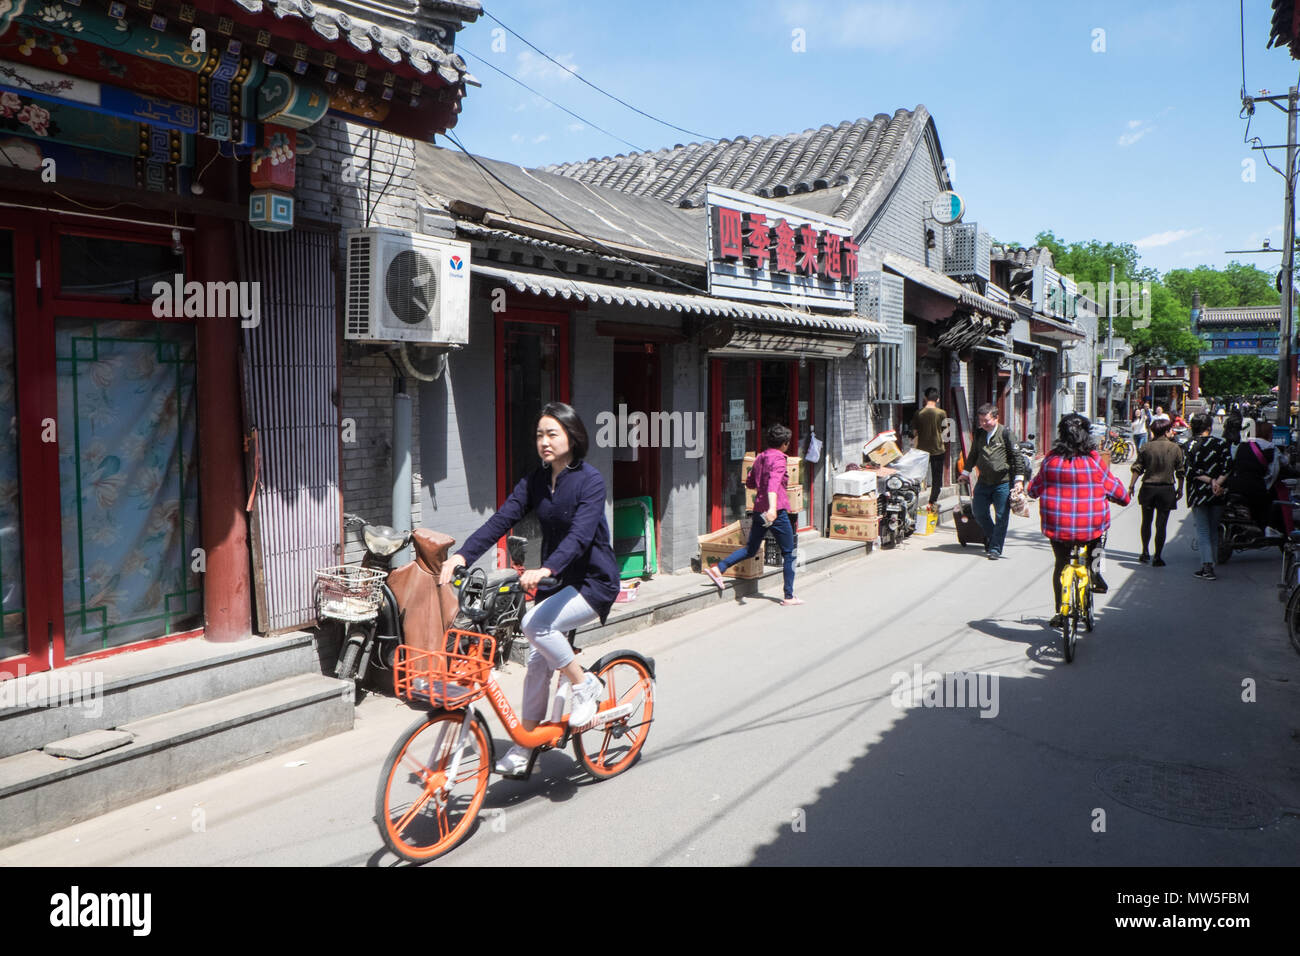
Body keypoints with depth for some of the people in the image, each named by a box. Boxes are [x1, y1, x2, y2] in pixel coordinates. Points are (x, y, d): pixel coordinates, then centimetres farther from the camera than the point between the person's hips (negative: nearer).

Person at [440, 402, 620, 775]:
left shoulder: (591, 481, -15)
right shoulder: (534, 482, 2)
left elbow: (580, 535, -29)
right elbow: (500, 521, -9)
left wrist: (545, 570, -45)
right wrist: (463, 555, -24)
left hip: (593, 581, -6)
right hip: (553, 581, 6)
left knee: (535, 624, -28)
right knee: (538, 659, 4)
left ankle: (584, 685, -7)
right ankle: (524, 747, 16)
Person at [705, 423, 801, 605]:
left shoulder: (759, 458, 13)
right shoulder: (778, 458, -11)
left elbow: (750, 482, 25)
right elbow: (774, 481, -28)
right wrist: (772, 507, -41)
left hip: (759, 510, 7)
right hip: (777, 511, -7)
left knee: (750, 549, 18)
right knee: (789, 554, 4)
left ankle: (718, 569, 7)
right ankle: (789, 597, 6)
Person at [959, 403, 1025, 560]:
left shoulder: (1005, 433, -7)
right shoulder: (979, 434, 8)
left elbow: (1017, 456, -5)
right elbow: (973, 455, 23)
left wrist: (1019, 479, -10)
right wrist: (966, 472, 25)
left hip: (1003, 482, -5)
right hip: (983, 482, 5)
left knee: (1001, 517, -1)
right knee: (978, 513, 7)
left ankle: (995, 548, 8)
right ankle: (991, 536, 32)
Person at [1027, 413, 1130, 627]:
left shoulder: (1051, 460, -5)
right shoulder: (1094, 460, -9)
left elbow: (1034, 489, 7)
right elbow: (1114, 489, 2)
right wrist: (1125, 497, 25)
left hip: (1056, 526, 1)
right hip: (1091, 526, -1)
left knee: (1061, 564, 19)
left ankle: (1060, 612, 21)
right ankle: (1094, 573, 23)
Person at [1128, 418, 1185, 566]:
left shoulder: (1146, 447, -3)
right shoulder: (1175, 448, -4)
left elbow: (1137, 469, -2)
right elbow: (1180, 472, 1)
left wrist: (1131, 485, 6)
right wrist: (1180, 489, 12)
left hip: (1148, 488, 1)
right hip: (1167, 490, -1)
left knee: (1146, 522, 17)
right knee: (1161, 525, 2)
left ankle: (1145, 552, 21)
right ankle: (1157, 557, 2)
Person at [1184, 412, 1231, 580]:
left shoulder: (1191, 446, -4)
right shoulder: (1221, 444, 1)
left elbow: (1193, 471, -11)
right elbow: (1227, 467, -9)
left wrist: (1211, 481, -10)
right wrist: (1217, 483, -13)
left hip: (1199, 493, -2)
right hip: (1217, 496, 2)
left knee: (1203, 531, 1)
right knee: (1214, 530, 13)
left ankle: (1207, 567, -9)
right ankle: (1209, 565, 15)